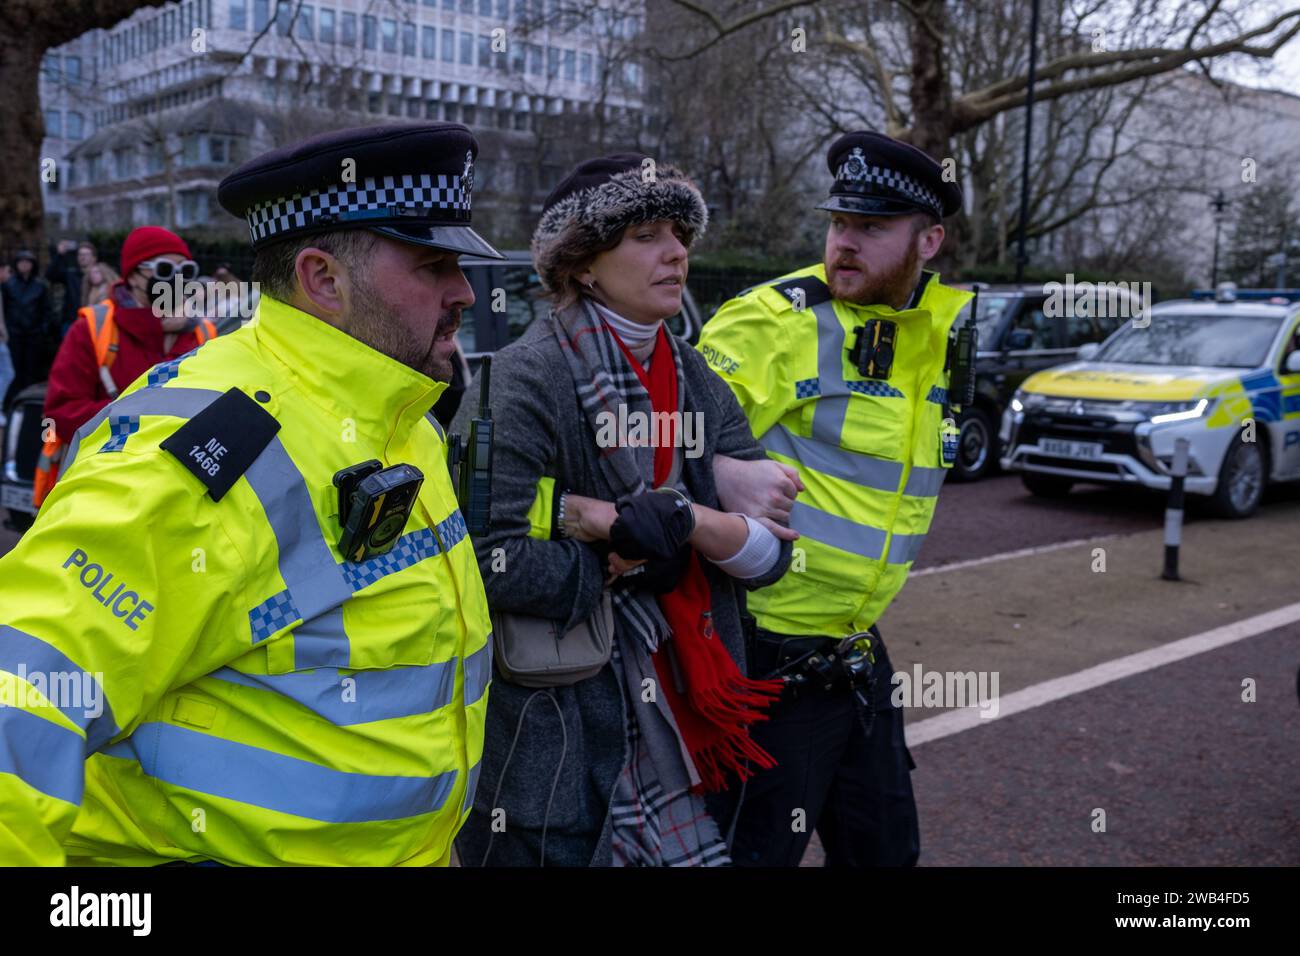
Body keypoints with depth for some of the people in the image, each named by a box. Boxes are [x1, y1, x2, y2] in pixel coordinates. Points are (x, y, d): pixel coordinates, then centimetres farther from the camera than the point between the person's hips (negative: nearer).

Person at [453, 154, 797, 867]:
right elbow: (495, 563, -24)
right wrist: (625, 567, -12)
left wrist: (675, 521, -18)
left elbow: (772, 555, -1)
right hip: (553, 741, -6)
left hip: (683, 721, 6)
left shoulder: (696, 383, 7)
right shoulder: (526, 381, -14)